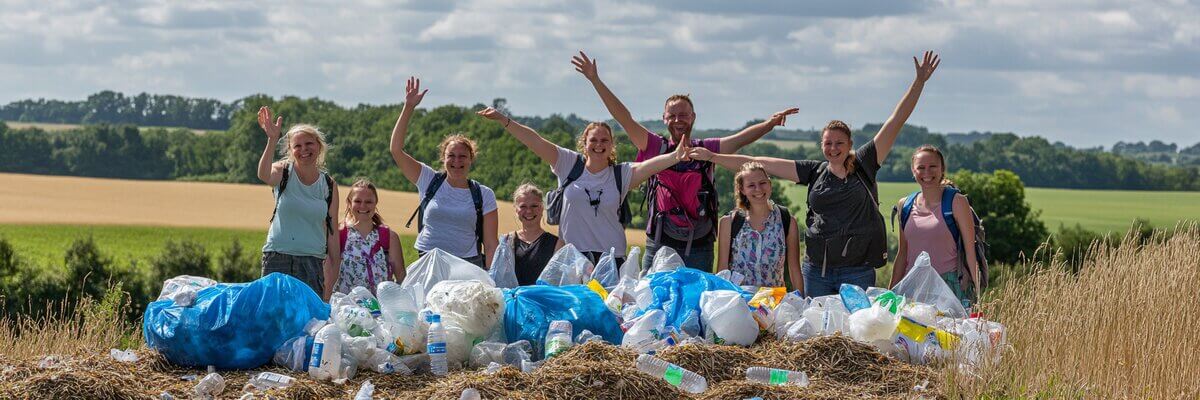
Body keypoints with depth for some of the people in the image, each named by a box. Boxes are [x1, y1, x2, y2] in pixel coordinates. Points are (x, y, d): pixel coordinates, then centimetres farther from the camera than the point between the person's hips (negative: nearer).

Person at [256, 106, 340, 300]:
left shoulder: (328, 185, 6)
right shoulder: (283, 172, 0)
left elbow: (331, 230, 10)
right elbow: (264, 175, -25)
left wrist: (334, 268, 6)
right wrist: (272, 140, -39)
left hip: (313, 262, 2)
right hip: (278, 258, -2)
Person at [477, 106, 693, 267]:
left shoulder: (622, 174, 4)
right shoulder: (569, 164, 4)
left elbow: (651, 165, -11)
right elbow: (535, 142, -1)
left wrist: (675, 156, -30)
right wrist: (503, 120, -6)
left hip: (611, 258, 0)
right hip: (571, 257, 0)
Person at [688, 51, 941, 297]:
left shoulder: (864, 166, 3)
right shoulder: (814, 172, 8)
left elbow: (895, 123, 2)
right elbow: (761, 164, 8)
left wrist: (919, 82, -1)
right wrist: (713, 157, 7)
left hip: (857, 271, -2)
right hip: (817, 270, 2)